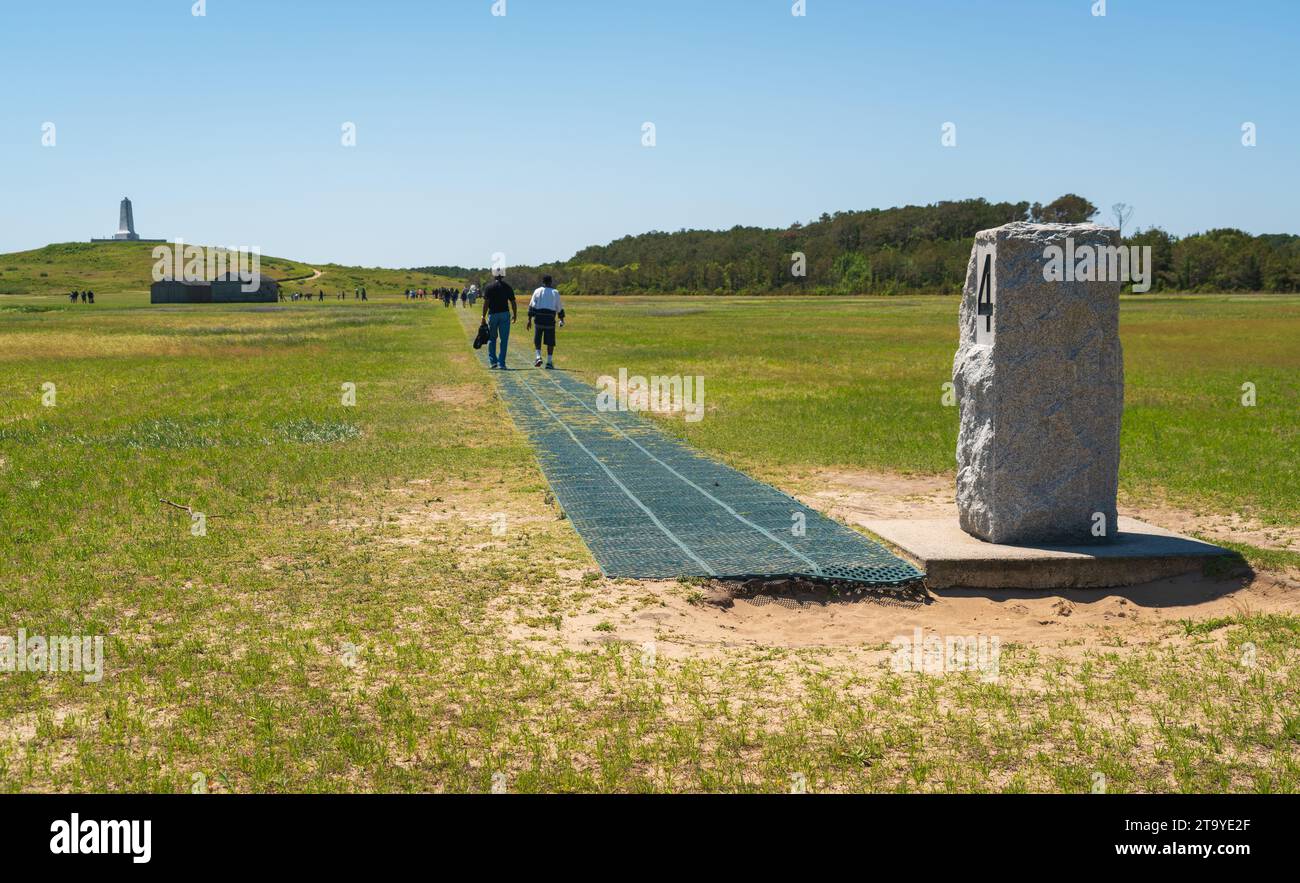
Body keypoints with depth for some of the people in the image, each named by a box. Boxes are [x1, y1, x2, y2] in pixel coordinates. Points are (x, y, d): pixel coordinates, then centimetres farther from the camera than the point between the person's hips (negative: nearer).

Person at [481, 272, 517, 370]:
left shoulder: (489, 286, -4)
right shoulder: (507, 286, 1)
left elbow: (486, 303, -9)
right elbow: (513, 303, 3)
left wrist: (484, 316, -5)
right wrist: (515, 315, 16)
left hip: (493, 314, 0)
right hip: (505, 314, 0)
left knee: (492, 338, 15)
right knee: (504, 339, 3)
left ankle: (492, 361, 12)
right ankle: (501, 363, -1)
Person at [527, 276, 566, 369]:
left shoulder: (537, 291, 5)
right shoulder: (555, 293, 6)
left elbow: (531, 306, 1)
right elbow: (559, 308, 8)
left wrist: (529, 319, 2)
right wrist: (561, 319, 20)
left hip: (538, 318, 1)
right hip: (550, 319, 0)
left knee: (537, 340, 13)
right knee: (550, 342, 5)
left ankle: (538, 357, -4)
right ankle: (549, 362, 4)